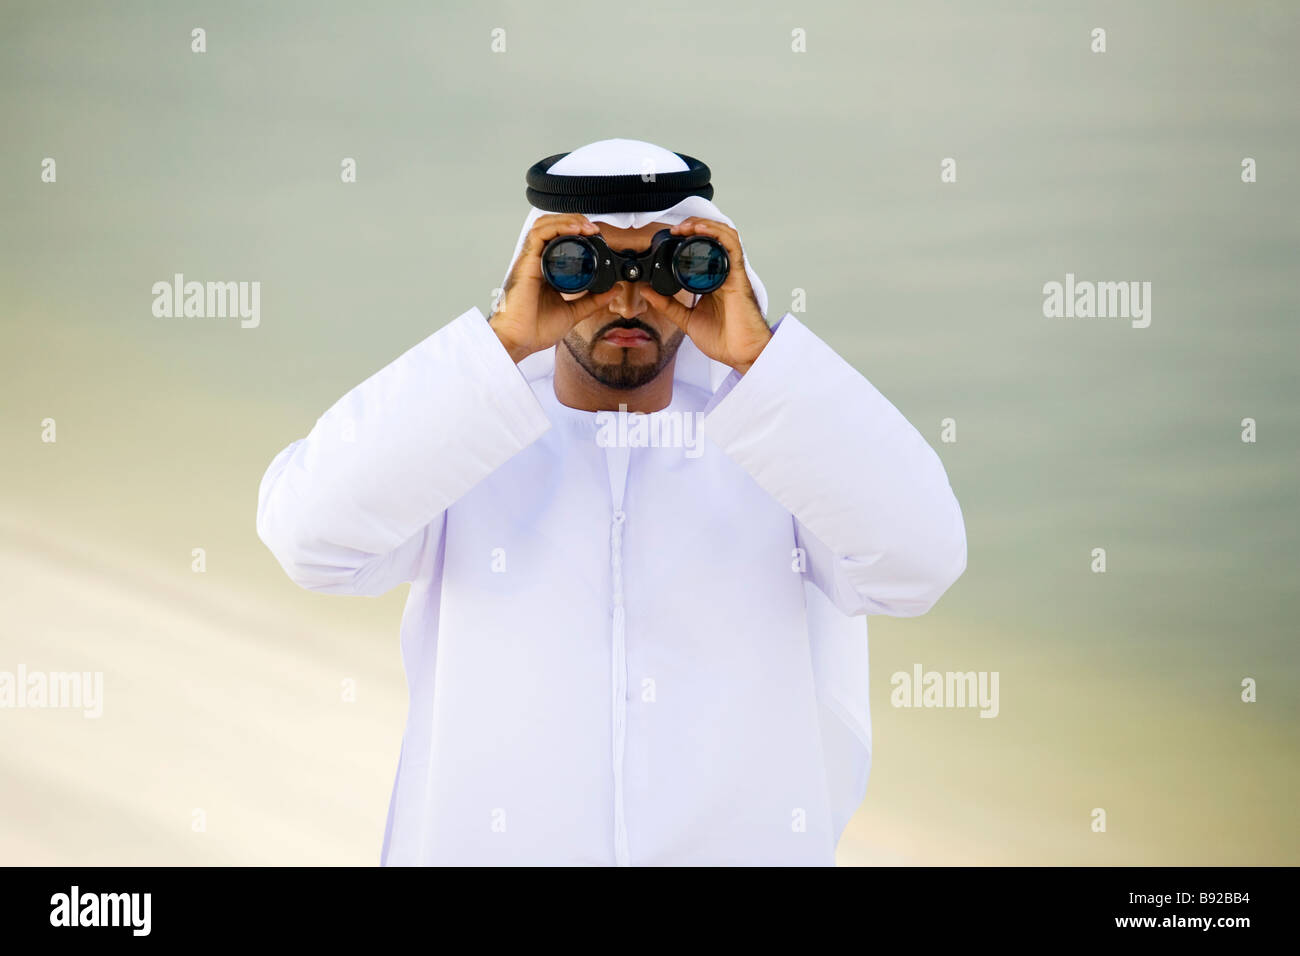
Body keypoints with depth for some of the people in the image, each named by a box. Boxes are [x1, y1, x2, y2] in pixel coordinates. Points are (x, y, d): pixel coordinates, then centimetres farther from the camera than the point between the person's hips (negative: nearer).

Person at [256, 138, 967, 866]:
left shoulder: (778, 455, 0)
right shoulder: (463, 453, -3)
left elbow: (921, 558, -15)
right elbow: (307, 531, -19)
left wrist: (758, 359, -21)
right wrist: (501, 343, -23)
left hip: (743, 840, 1)